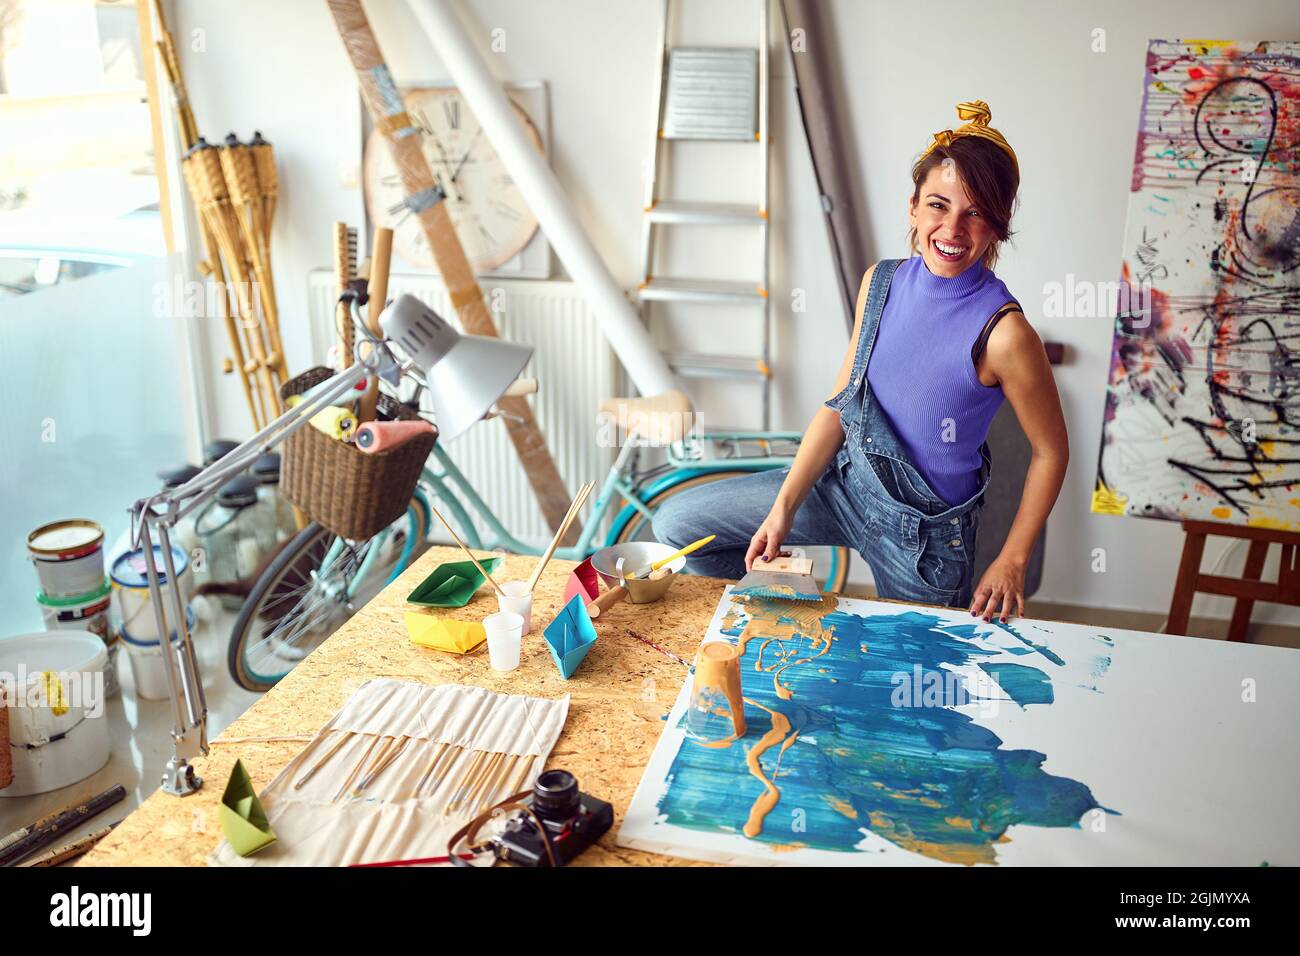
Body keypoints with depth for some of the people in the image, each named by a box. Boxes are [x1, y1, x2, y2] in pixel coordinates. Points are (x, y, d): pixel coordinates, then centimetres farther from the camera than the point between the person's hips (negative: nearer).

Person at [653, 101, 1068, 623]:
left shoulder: (1002, 333, -25)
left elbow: (1051, 452, -12)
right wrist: (783, 509, -7)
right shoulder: (881, 282, -7)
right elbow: (839, 403, -1)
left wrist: (1010, 563, -10)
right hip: (845, 481, 5)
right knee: (676, 522, 7)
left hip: (923, 533, -5)